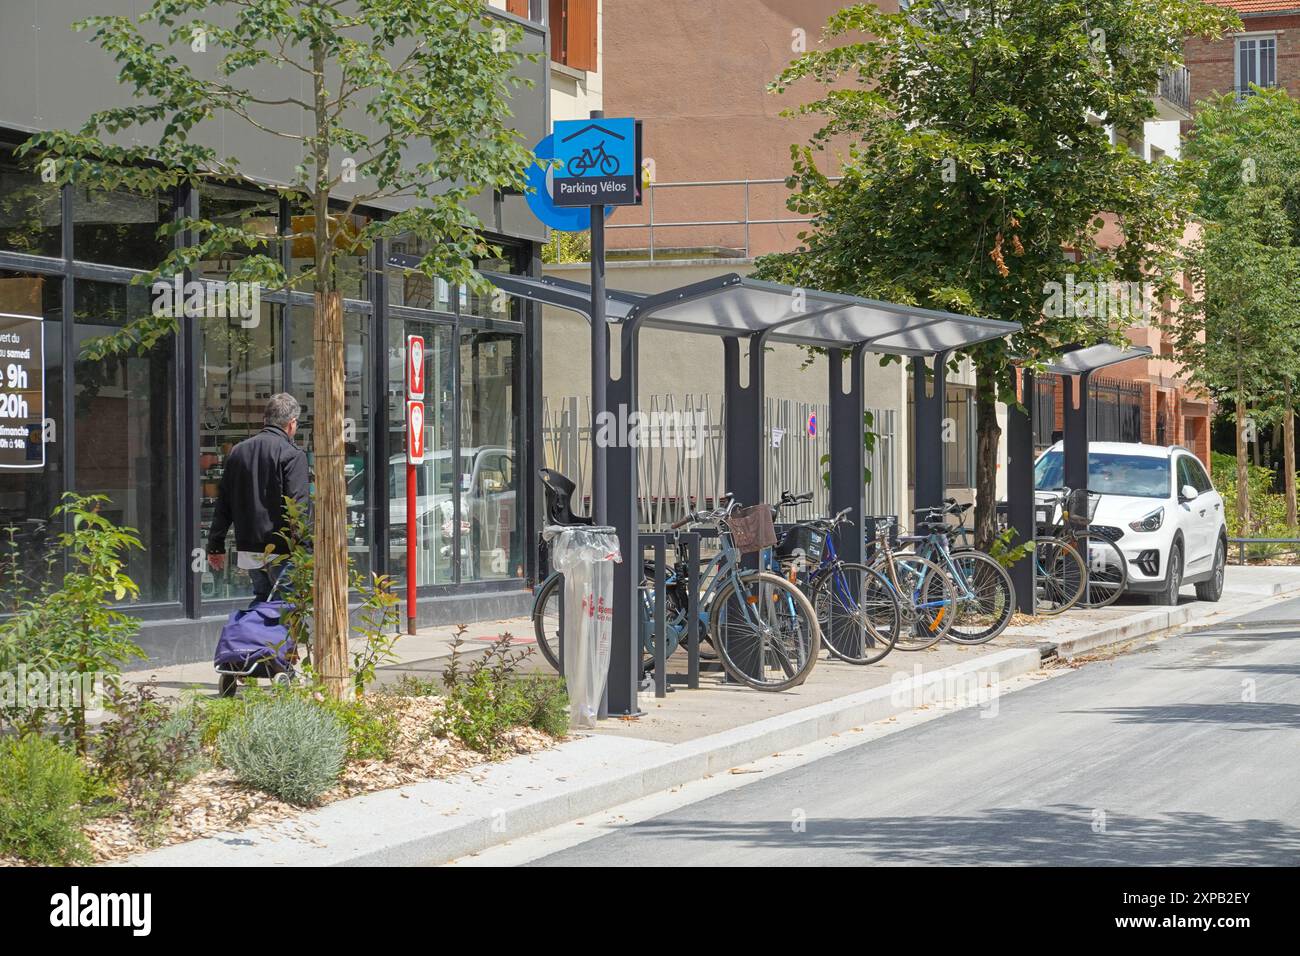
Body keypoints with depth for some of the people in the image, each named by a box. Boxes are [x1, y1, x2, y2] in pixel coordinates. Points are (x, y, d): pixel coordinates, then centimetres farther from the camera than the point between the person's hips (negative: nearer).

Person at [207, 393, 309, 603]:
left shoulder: (238, 451, 12)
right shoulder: (292, 455, -9)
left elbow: (223, 503, 14)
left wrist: (215, 545, 19)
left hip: (248, 548, 6)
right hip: (279, 550, -6)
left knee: (261, 599, 16)